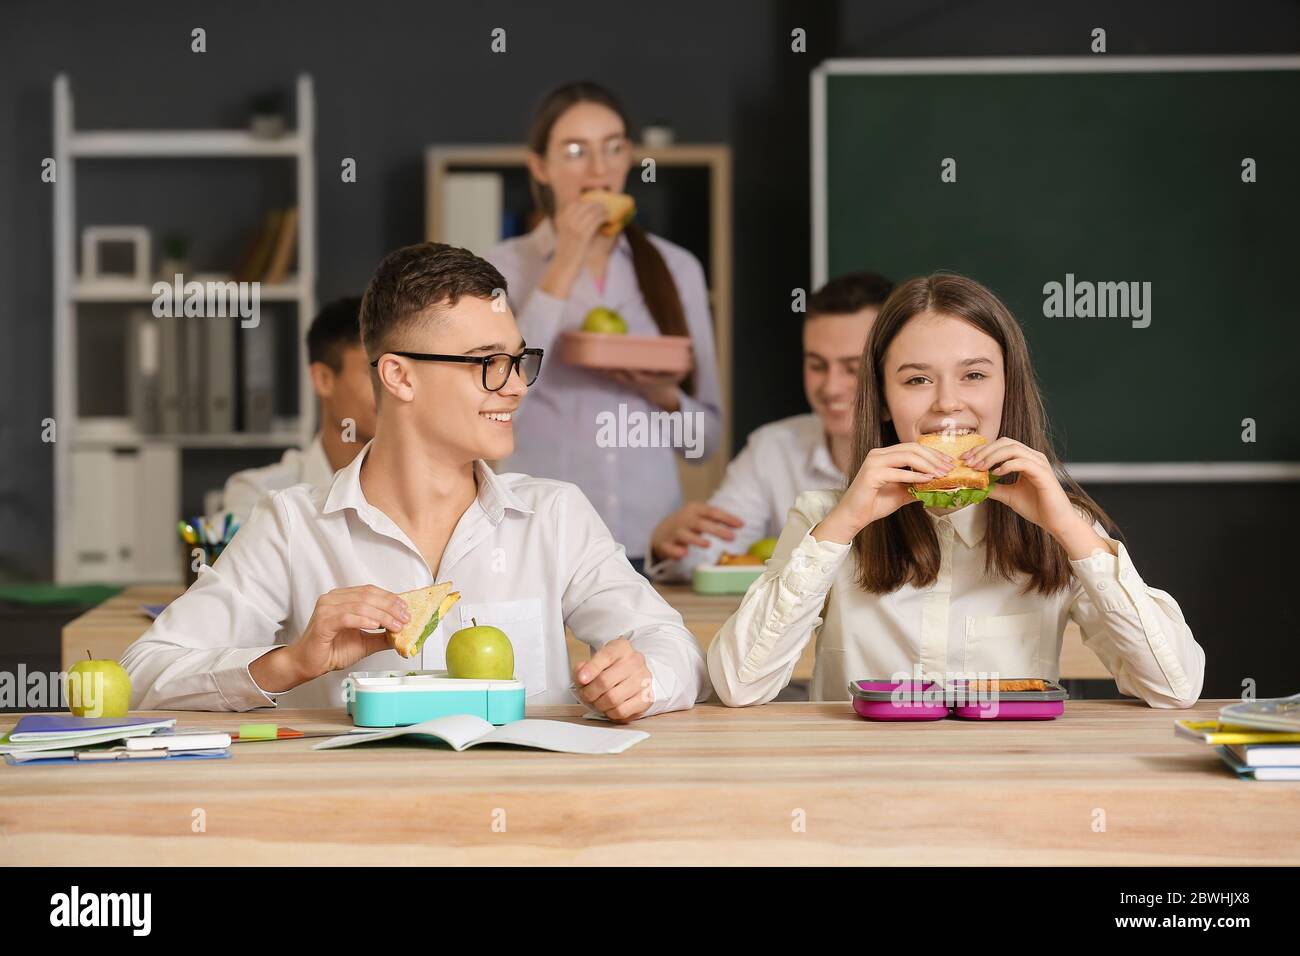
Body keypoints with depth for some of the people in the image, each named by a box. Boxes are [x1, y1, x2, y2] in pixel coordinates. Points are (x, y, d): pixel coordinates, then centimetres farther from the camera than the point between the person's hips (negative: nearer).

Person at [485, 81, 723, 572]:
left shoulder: (678, 269, 9)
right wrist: (563, 270, -10)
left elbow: (706, 438, 14)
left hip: (652, 544, 2)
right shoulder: (504, 268, 3)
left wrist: (666, 398, -8)